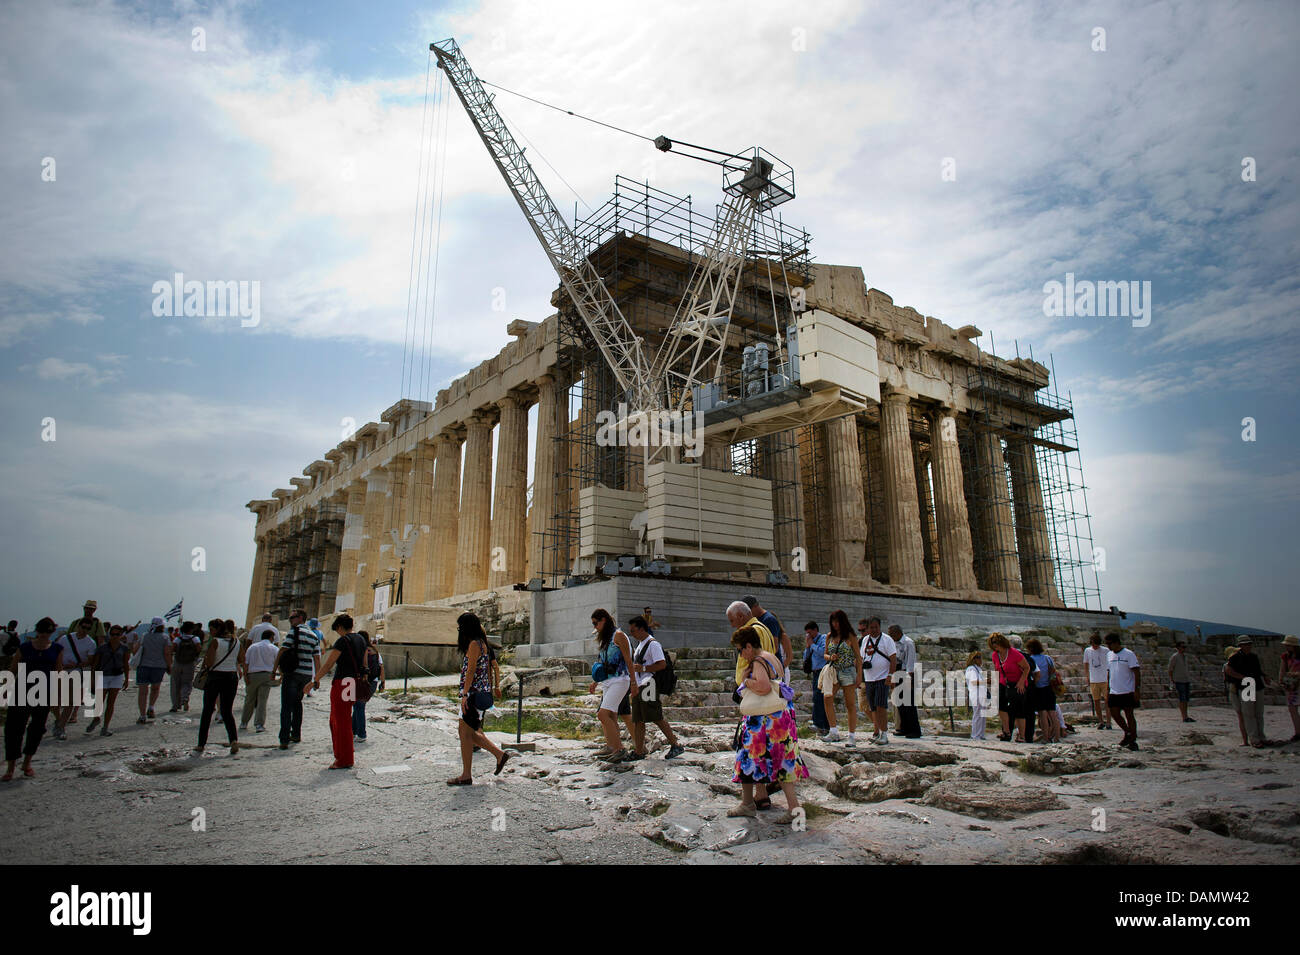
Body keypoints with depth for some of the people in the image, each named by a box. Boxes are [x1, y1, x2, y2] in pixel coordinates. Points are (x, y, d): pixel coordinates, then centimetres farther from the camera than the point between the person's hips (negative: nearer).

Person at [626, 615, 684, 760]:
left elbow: (662, 664, -20)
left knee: (656, 718, -8)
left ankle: (676, 745, 1)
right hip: (639, 686, 10)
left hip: (649, 686, -10)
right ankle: (638, 751, 9)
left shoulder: (652, 643, -11)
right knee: (638, 720, 7)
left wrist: (643, 668, -21)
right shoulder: (640, 644, 19)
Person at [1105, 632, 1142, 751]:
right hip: (1114, 691, 6)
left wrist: (1137, 689, -17)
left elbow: (1137, 672, -11)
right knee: (1114, 712, 3)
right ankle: (1128, 733, 24)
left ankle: (1133, 741, 9)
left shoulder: (1129, 654, -9)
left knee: (1129, 715, -1)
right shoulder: (1109, 655, 10)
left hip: (1128, 691, -6)